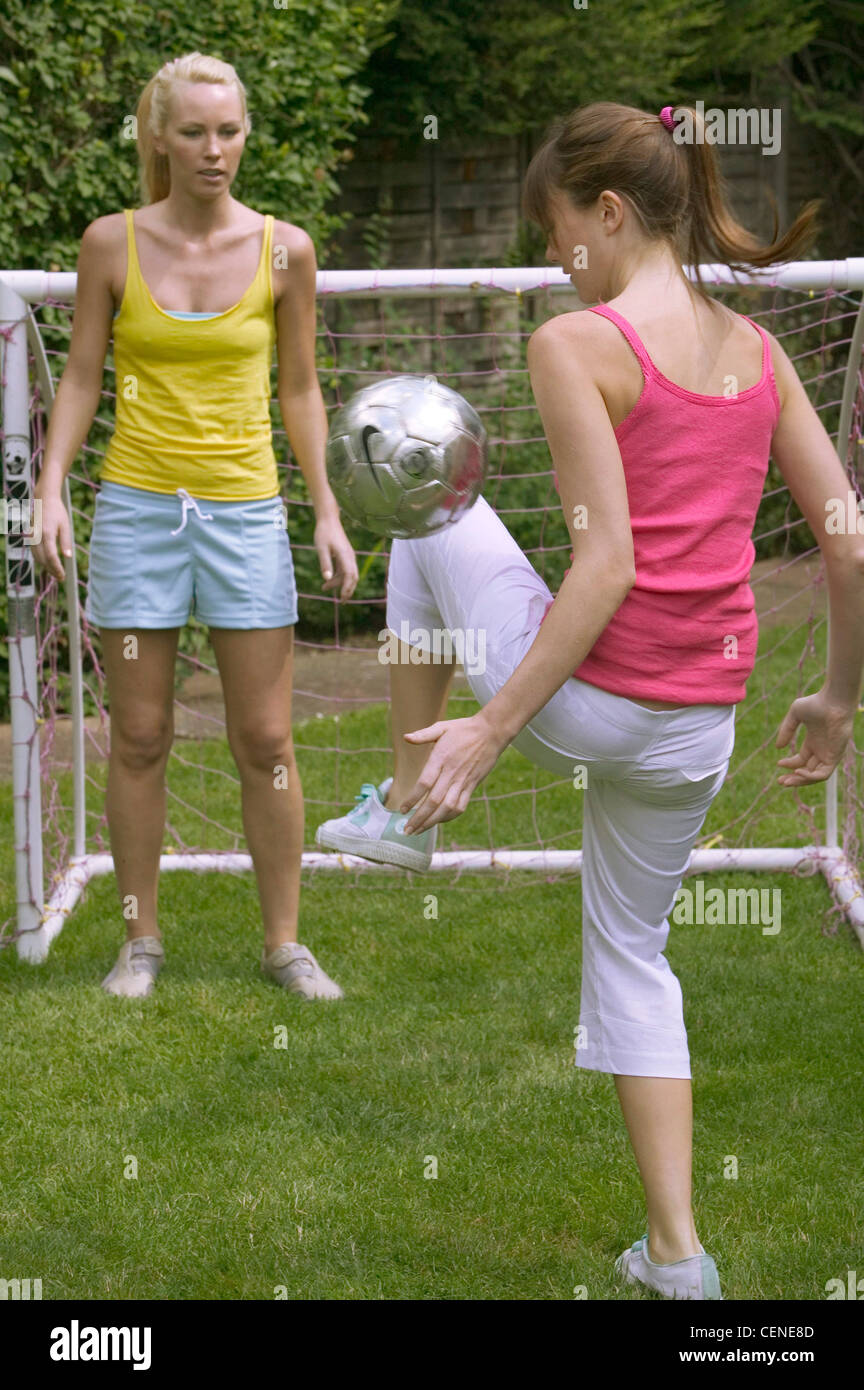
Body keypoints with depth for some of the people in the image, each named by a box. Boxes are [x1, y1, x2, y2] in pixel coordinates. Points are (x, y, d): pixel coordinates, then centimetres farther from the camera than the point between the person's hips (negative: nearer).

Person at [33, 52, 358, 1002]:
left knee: (266, 743, 1)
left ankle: (283, 942, 12)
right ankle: (141, 939, 15)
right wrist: (51, 490, -5)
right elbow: (82, 378, 6)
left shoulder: (284, 249, 1)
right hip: (137, 504, 0)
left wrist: (328, 513, 3)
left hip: (244, 508, 0)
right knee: (139, 738, 4)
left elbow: (299, 390, 9)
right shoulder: (113, 243, 0)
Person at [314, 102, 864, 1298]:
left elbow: (607, 567, -21)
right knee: (631, 953, 25)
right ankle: (677, 1253, 20)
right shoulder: (757, 351, 4)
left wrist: (496, 726, -17)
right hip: (694, 731, 6)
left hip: (580, 696, -6)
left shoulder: (577, 345, -15)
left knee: (433, 509, 21)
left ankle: (406, 806, 31)